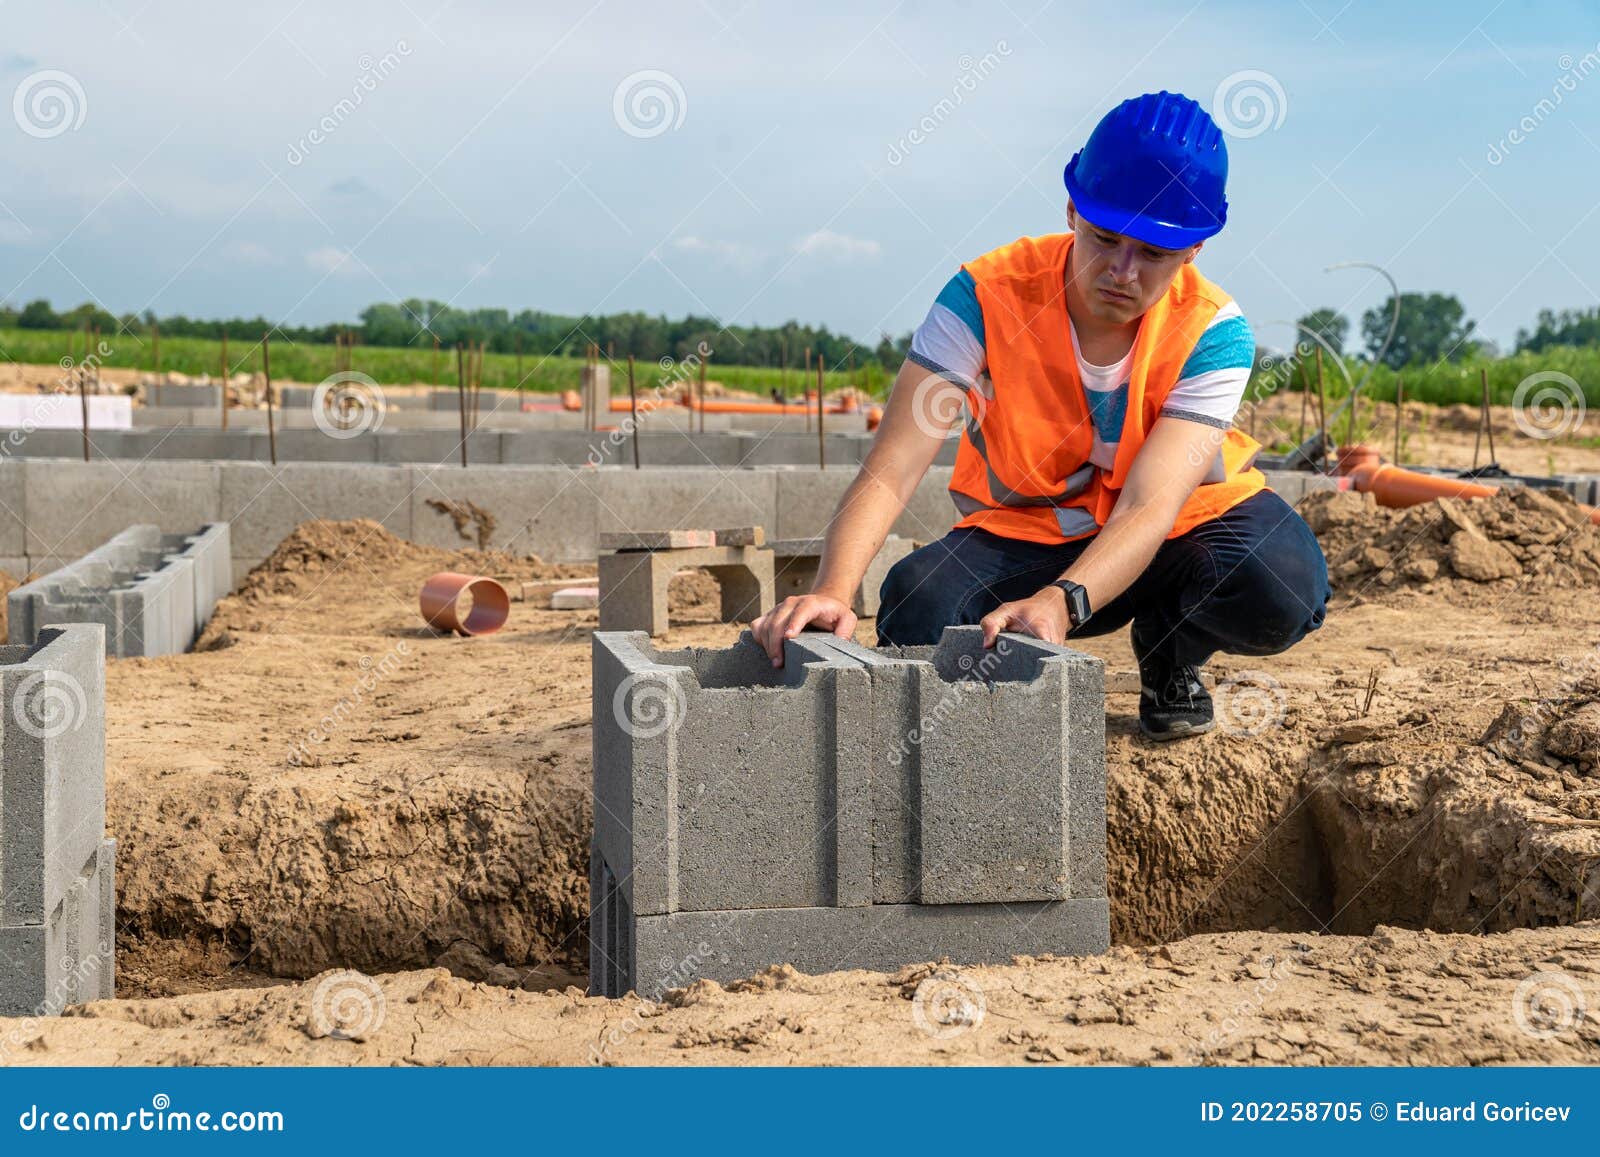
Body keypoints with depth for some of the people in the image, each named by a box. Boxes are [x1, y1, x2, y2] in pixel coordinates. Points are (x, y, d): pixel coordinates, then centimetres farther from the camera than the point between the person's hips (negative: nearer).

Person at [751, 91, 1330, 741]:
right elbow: (891, 471, -30)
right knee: (917, 606, -33)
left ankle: (1169, 662, 5)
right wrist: (832, 590, -49)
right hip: (1023, 532, 0)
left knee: (1282, 590, -32)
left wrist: (1060, 602, -54)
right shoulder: (988, 297, -23)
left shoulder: (1211, 333, -22)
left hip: (1171, 531, 1)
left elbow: (1149, 507, -33)